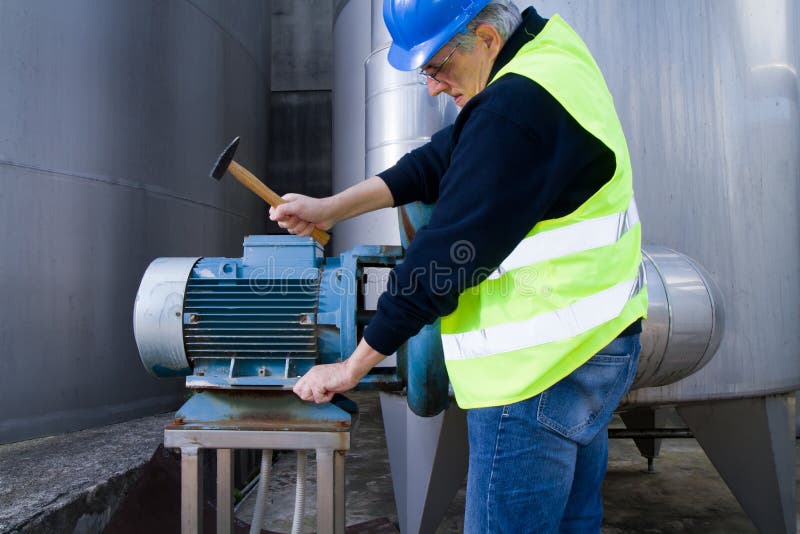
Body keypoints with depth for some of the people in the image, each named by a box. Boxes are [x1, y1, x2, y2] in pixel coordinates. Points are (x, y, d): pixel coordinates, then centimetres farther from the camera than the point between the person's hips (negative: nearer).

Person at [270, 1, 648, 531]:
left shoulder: (515, 109, -23)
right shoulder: (551, 48, 9)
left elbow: (445, 259, -21)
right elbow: (444, 158, 10)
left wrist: (351, 368, -10)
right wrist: (331, 207, 5)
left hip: (542, 370, -10)